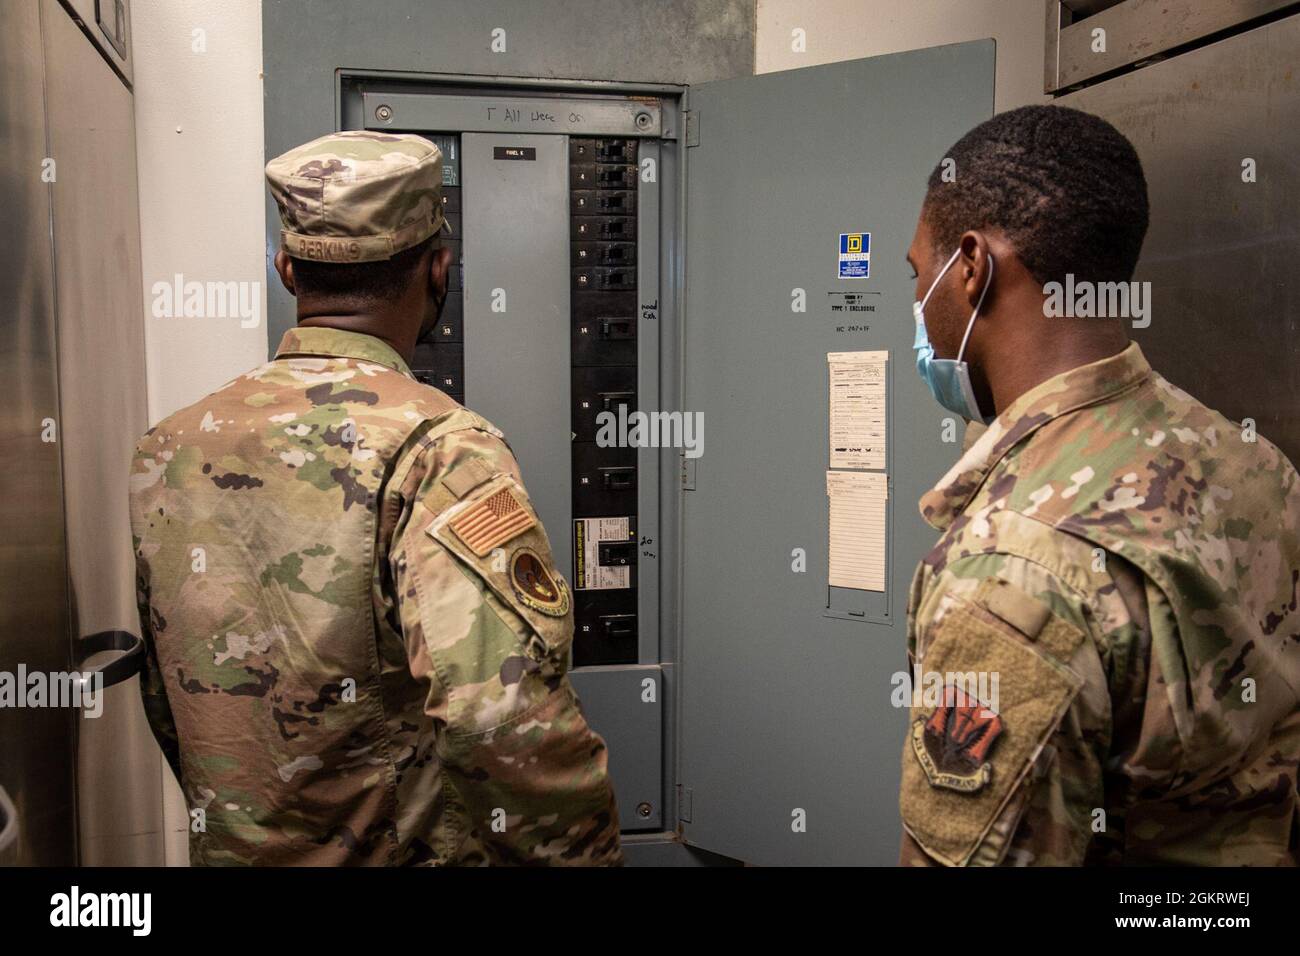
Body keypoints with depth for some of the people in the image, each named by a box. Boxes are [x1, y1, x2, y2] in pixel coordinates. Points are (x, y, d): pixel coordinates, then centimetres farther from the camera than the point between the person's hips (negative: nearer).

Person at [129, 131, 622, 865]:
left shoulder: (166, 448, -1)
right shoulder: (441, 447, -22)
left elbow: (165, 700, 9)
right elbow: (505, 714, -33)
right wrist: (591, 850, -18)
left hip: (230, 844, 6)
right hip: (409, 849, -5)